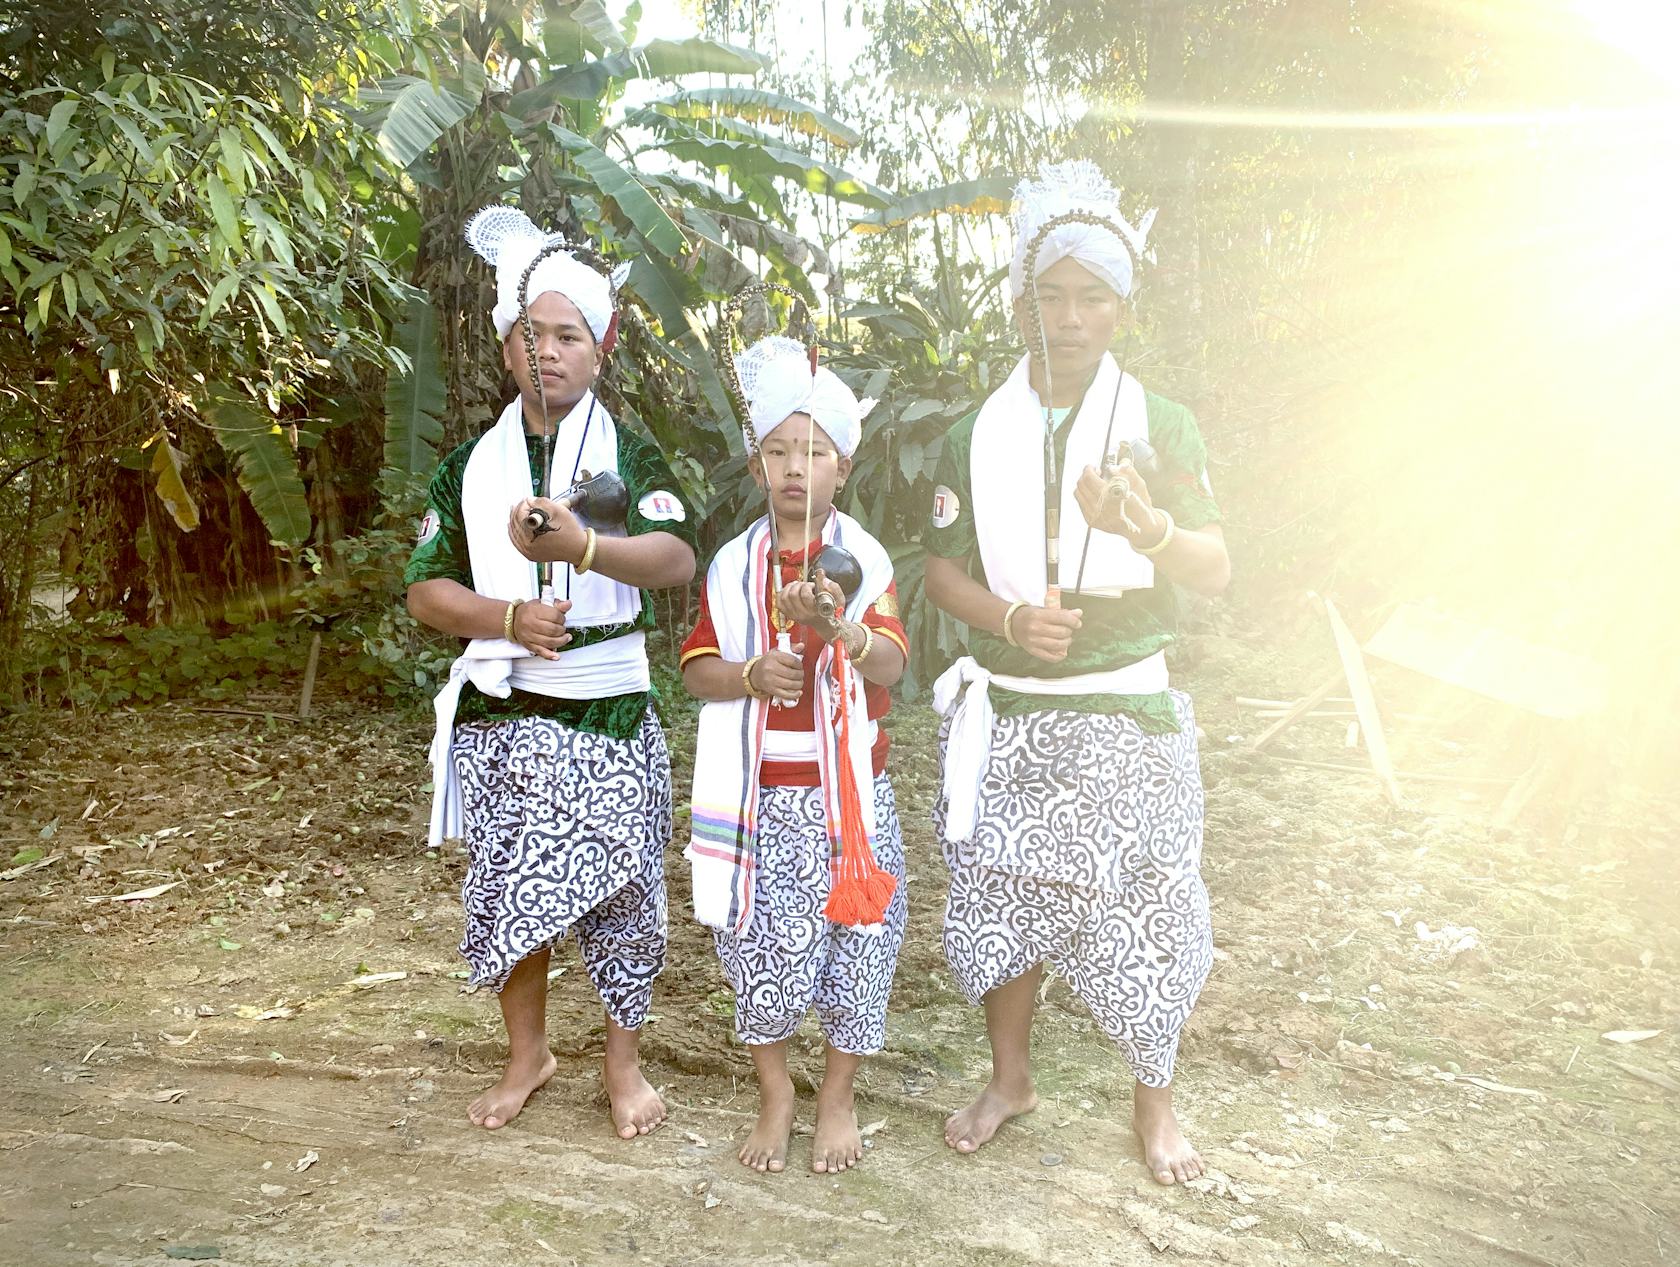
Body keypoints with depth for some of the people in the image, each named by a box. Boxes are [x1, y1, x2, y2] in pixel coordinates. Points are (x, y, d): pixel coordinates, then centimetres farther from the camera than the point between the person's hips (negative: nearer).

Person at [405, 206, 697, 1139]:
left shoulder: (627, 454, 1)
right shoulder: (472, 465, 9)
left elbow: (677, 556, -17)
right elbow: (425, 590, 6)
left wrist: (583, 548, -35)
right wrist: (509, 616, -12)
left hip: (607, 712, -2)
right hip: (498, 711, 2)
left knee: (616, 890, 4)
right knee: (506, 892, 9)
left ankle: (622, 1062, 25)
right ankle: (527, 1052, 31)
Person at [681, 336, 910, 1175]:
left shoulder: (863, 560, -1)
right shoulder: (735, 565, 4)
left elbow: (892, 666, -13)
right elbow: (696, 671, 2)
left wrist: (841, 626, -33)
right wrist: (749, 674, -18)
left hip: (847, 788, -1)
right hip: (762, 792, 1)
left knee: (852, 937, 6)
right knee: (761, 944, 6)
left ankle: (837, 1097, 28)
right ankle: (774, 1092, 29)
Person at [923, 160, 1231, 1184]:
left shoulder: (1161, 426, 1)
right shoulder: (977, 436, 6)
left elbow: (1217, 571, -6)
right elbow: (942, 569, 5)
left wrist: (1147, 528, -27)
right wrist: (1011, 616, -15)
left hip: (1126, 714, -1)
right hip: (1007, 713, 2)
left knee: (1140, 907, 2)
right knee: (1002, 896, 7)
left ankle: (1155, 1099, 25)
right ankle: (1011, 1077, 30)